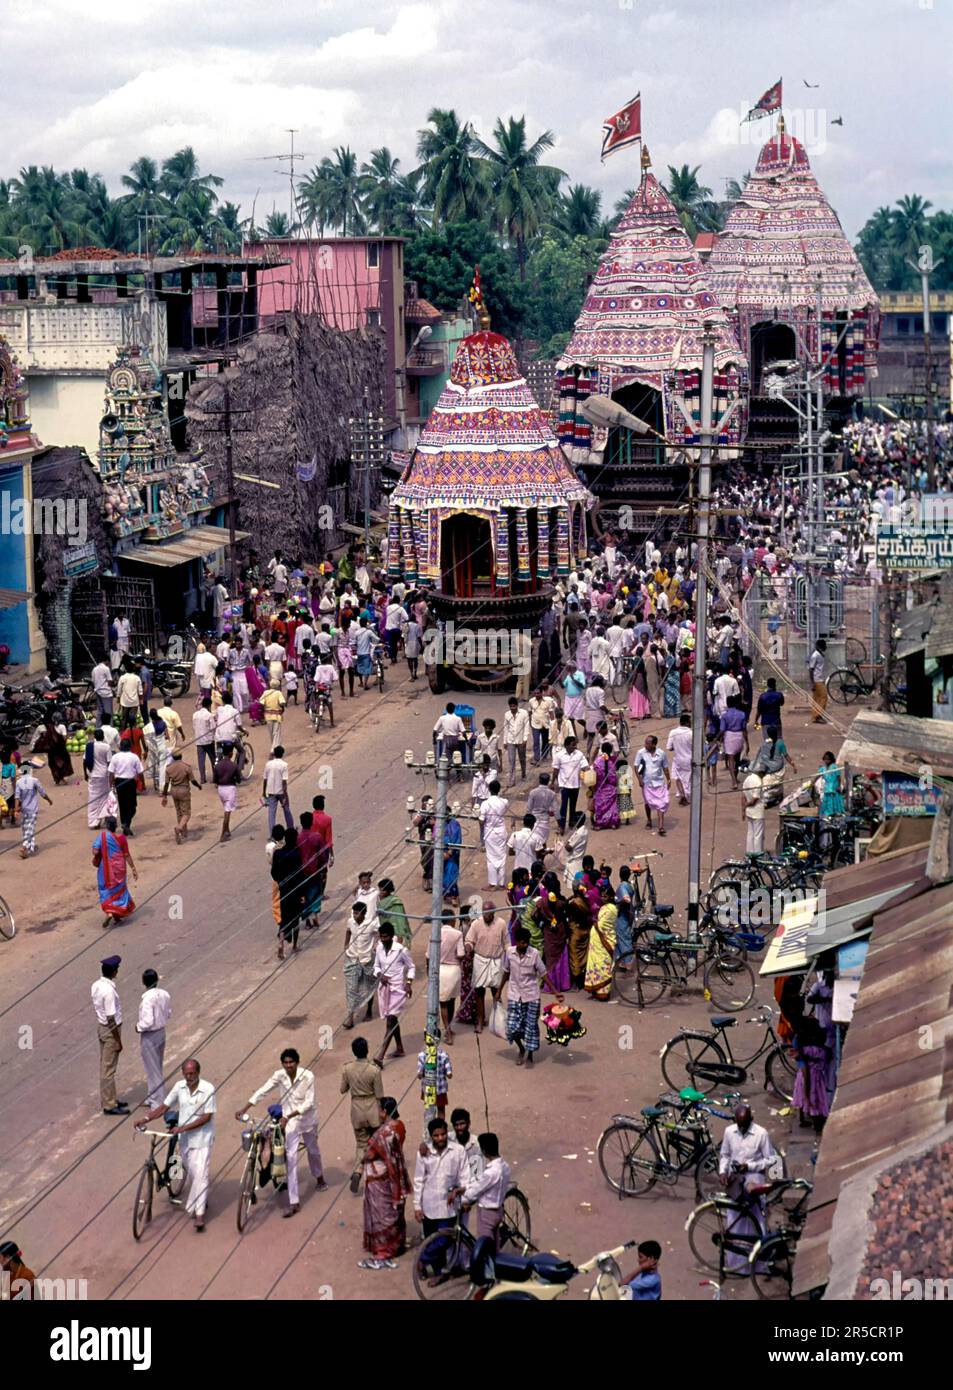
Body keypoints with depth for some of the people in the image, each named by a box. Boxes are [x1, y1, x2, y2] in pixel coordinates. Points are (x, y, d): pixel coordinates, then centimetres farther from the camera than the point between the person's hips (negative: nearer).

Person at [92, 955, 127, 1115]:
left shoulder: (96, 985, 0)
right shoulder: (109, 991, -27)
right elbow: (111, 1019, -24)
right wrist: (118, 1040, -16)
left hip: (100, 1026, 9)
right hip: (110, 1030, -9)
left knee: (105, 1066, 19)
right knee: (109, 1068, 1)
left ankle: (108, 1099, 31)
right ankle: (109, 1105, 10)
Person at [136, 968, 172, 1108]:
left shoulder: (147, 999, -27)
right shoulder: (165, 994, -4)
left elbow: (148, 1022, -29)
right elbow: (169, 1014, 7)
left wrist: (138, 1026, -11)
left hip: (149, 1037, -7)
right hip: (161, 1032, 8)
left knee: (153, 1069, 6)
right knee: (157, 1067, 21)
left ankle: (158, 1102, 15)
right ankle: (152, 1098, 35)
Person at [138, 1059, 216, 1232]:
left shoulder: (208, 1089, -17)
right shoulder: (179, 1087, -2)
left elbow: (206, 1117, -18)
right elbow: (164, 1106, 3)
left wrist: (183, 1128, -24)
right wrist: (146, 1119, -11)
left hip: (201, 1139, -5)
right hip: (184, 1139, 5)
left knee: (200, 1174, -10)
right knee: (191, 1173, 16)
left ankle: (199, 1213, -8)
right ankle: (201, 1200, 38)